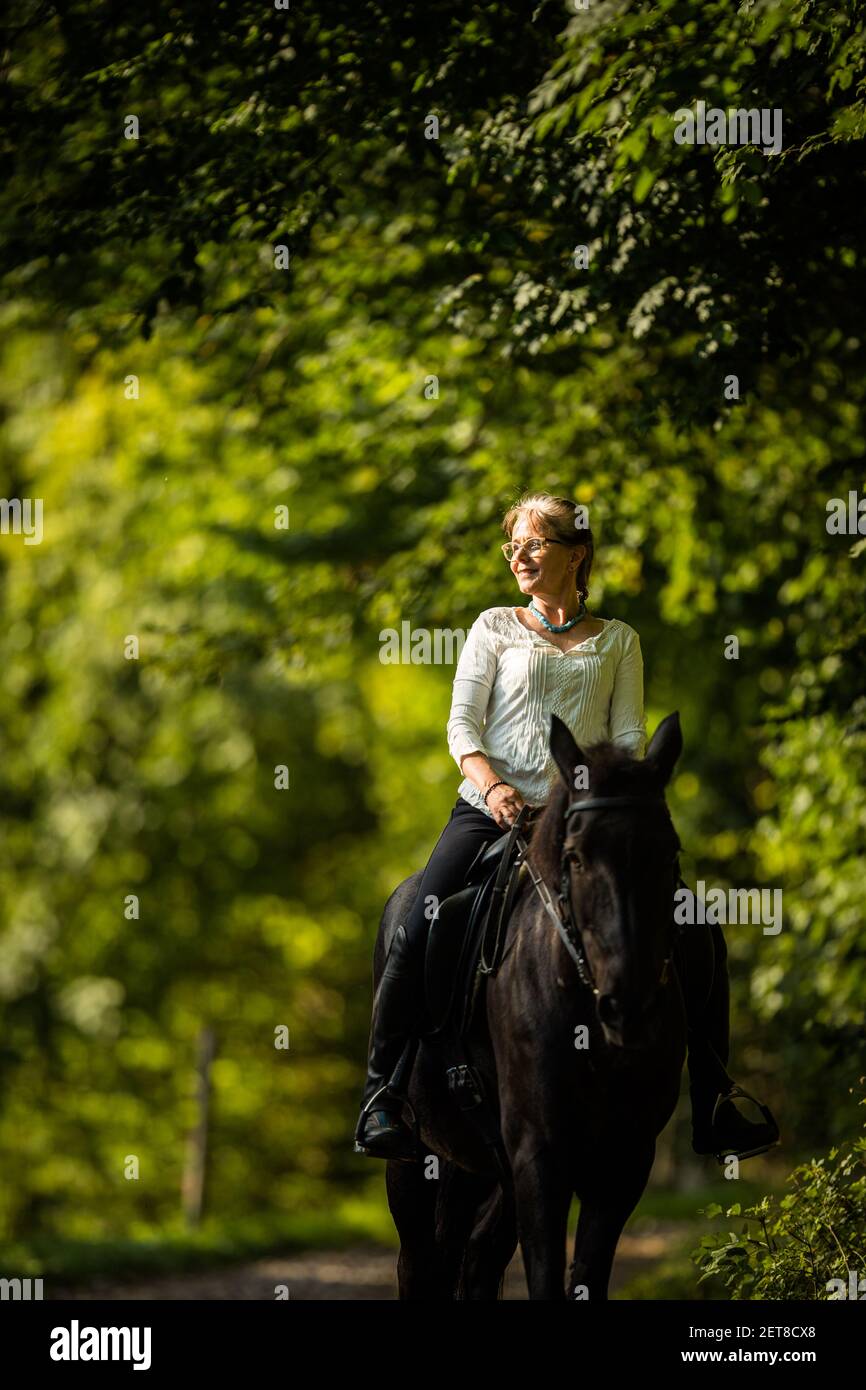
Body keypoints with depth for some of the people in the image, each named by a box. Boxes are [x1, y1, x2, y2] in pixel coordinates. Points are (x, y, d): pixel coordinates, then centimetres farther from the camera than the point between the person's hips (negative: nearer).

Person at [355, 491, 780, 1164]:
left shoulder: (617, 641, 17)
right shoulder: (495, 627, 13)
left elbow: (630, 737, 9)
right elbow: (462, 723, 4)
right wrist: (492, 785, -16)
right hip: (493, 812, -1)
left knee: (698, 936, -13)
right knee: (418, 936, -24)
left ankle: (713, 1110, -5)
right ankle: (381, 1098, -9)